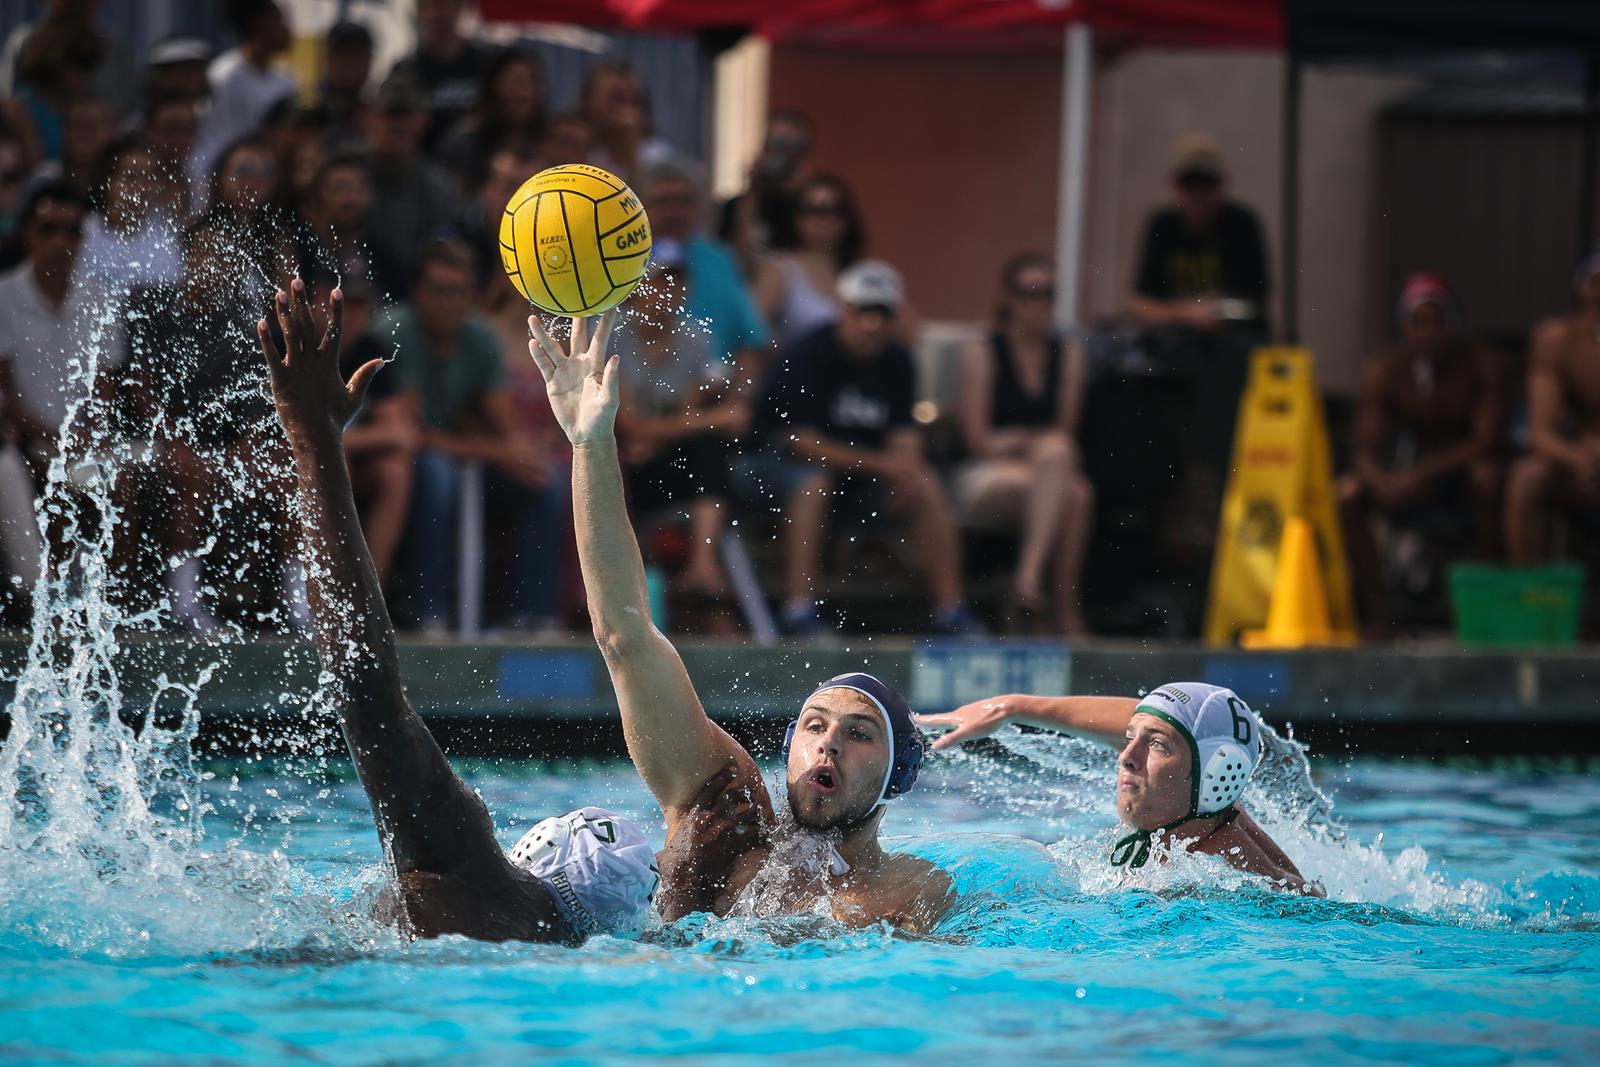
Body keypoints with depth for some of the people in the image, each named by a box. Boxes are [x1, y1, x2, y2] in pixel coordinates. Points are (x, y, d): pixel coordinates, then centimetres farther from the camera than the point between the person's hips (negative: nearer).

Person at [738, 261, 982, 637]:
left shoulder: (896, 362, 2)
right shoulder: (807, 357, -18)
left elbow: (903, 435, -1)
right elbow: (802, 441, -22)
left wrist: (906, 464, -27)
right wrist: (880, 463, -26)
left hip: (862, 472, 6)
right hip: (774, 462, -6)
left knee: (928, 490, -13)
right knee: (813, 483, -38)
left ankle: (950, 610, -9)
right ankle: (800, 610, -40)